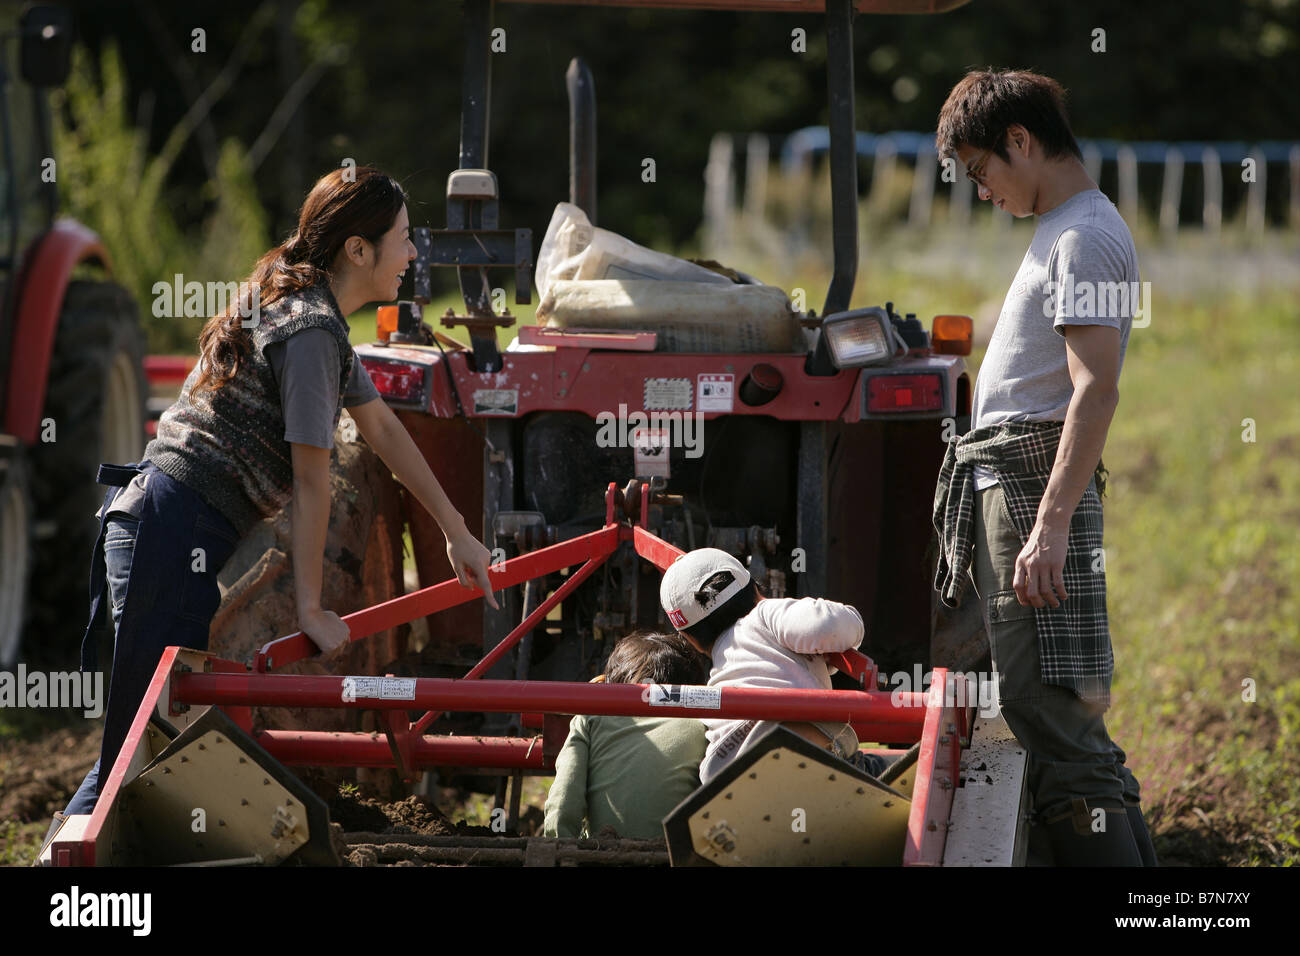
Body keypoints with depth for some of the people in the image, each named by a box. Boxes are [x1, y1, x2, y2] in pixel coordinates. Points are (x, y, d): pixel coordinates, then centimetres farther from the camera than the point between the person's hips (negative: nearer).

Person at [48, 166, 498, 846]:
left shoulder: (305, 308, 19)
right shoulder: (310, 330, -14)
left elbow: (383, 428, 27)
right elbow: (311, 481, -12)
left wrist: (456, 533, 31)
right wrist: (310, 609, -6)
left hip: (152, 523, 10)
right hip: (175, 536, -10)